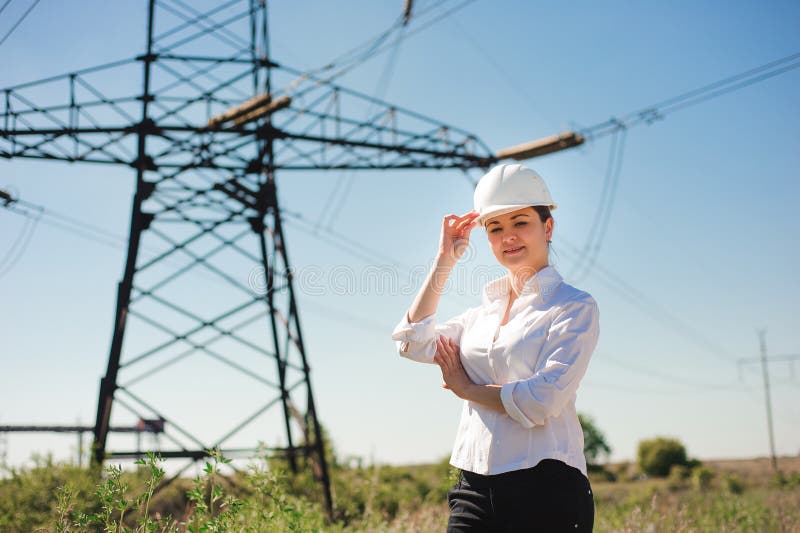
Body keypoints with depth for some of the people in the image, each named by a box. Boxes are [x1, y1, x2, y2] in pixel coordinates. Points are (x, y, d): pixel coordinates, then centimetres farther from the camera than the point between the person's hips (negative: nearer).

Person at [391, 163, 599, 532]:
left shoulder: (576, 307, -4)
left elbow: (544, 400, -14)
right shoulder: (486, 310, 16)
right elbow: (412, 342, 10)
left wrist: (467, 389, 0)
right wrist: (444, 261, 10)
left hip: (545, 491, -5)